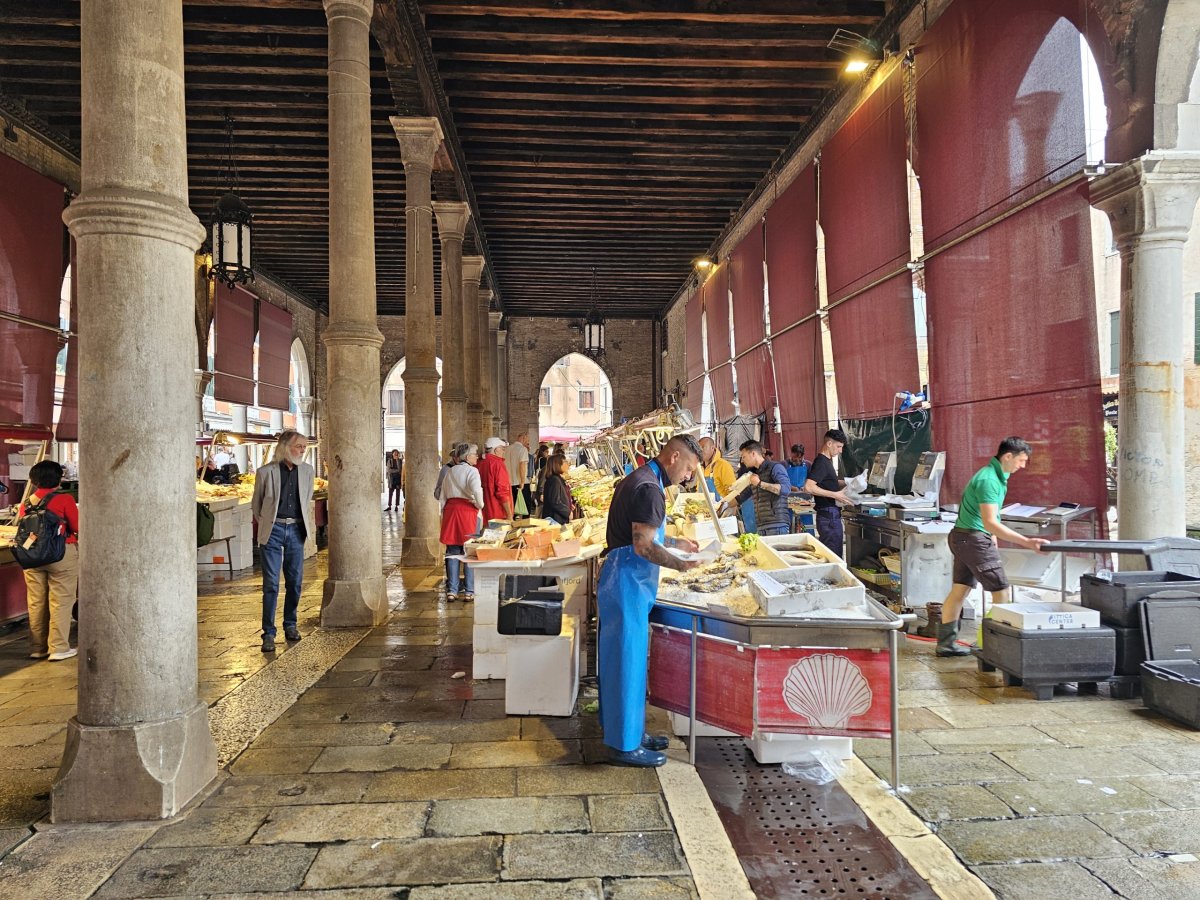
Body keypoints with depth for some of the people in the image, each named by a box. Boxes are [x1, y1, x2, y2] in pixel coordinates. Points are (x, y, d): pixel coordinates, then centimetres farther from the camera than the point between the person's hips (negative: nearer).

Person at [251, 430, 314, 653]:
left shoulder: (307, 471, 5)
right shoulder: (266, 472, -6)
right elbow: (256, 504, 7)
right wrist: (265, 525, 9)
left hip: (296, 530, 4)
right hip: (273, 530, -3)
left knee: (295, 581, 8)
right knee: (271, 584, -3)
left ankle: (290, 625, 25)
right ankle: (269, 633, 4)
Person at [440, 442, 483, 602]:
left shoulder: (450, 472, 15)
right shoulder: (472, 471, -6)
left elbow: (443, 495, 15)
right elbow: (477, 490, -23)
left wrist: (444, 513, 20)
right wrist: (480, 505, -7)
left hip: (450, 510, 6)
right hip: (468, 510, -5)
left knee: (452, 552, 8)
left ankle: (452, 590, 9)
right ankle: (469, 591, 3)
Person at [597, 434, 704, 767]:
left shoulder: (637, 479, 15)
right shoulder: (649, 488, -18)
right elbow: (644, 546, -23)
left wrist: (675, 543, 18)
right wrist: (680, 564, -17)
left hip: (625, 581, 11)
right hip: (629, 585, -11)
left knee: (627, 660, 17)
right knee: (627, 662, -1)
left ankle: (629, 730, 29)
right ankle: (624, 744, 9)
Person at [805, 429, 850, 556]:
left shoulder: (827, 461, 16)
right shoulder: (821, 462, -14)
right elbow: (808, 487, -26)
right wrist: (835, 495, -25)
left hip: (832, 515, 10)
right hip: (829, 516, -10)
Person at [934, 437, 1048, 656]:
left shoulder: (997, 475, 12)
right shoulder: (989, 480, -20)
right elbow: (990, 523, -27)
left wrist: (992, 537, 19)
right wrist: (1026, 542, -31)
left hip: (962, 537, 10)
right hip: (974, 538, -10)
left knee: (959, 590, 10)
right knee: (1001, 590, -3)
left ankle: (946, 643, 15)